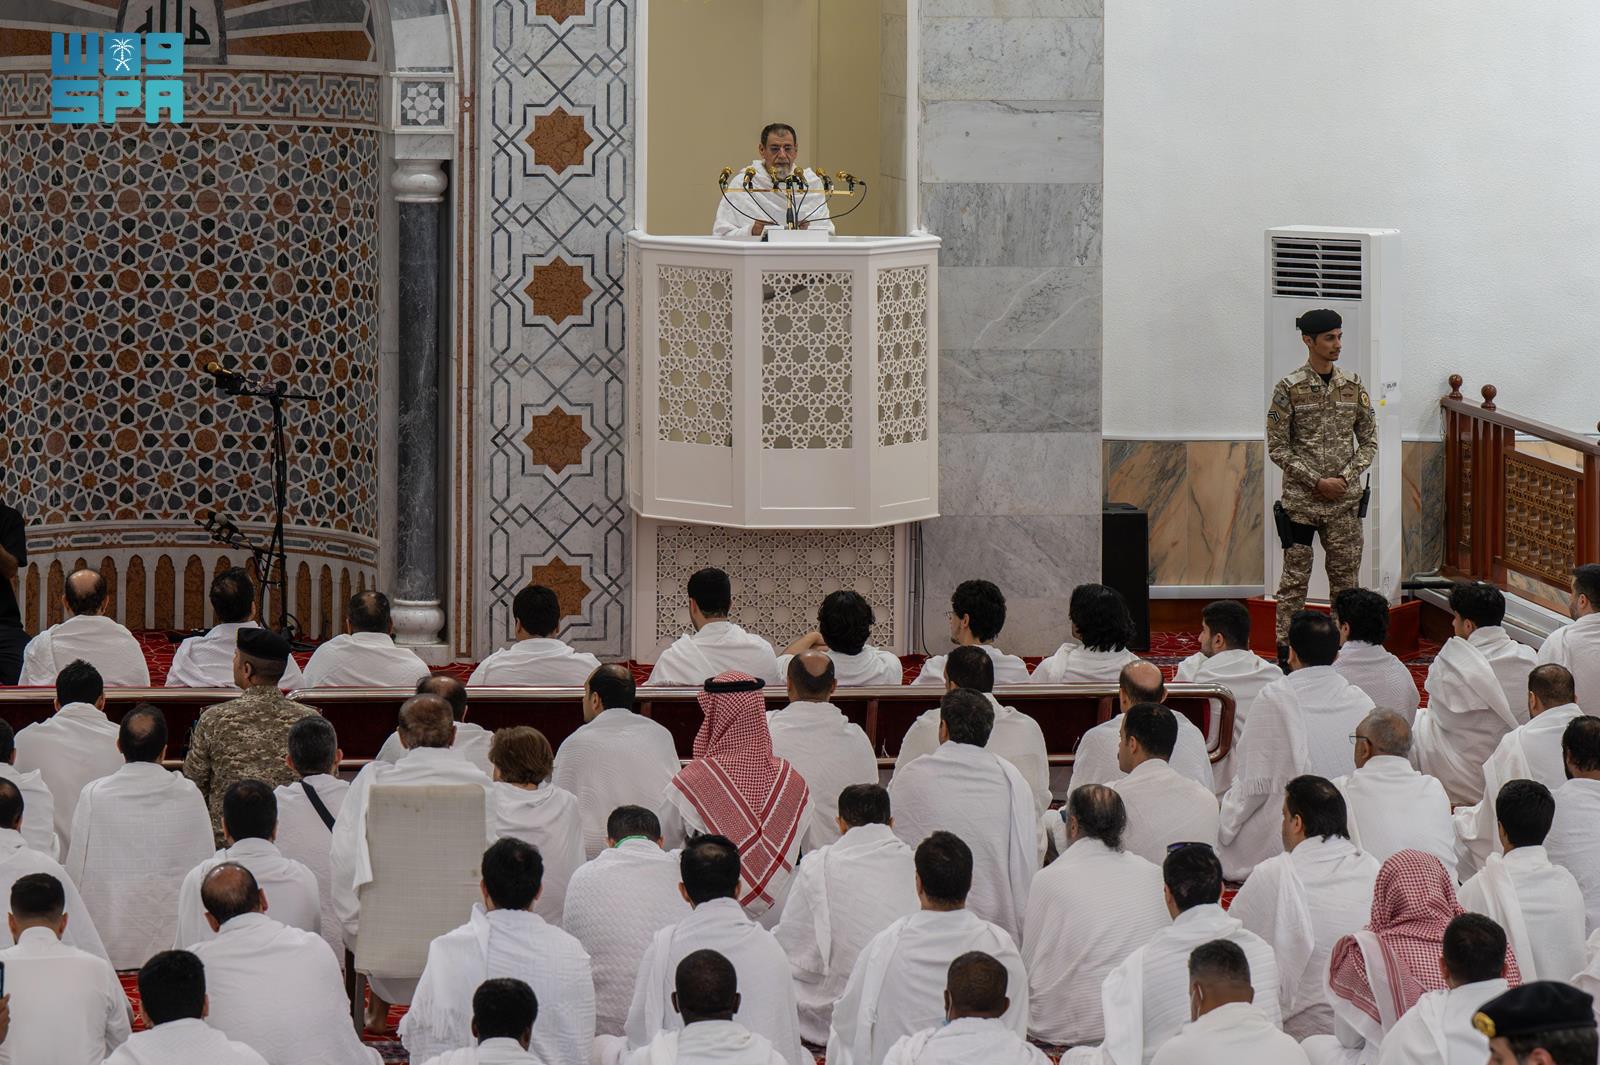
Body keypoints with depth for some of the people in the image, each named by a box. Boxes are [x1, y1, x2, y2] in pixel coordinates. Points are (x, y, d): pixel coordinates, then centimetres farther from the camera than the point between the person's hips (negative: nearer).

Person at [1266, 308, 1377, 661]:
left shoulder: (1353, 387, 5)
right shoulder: (1288, 389, -6)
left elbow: (1369, 441, 9)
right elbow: (1278, 448, -6)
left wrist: (1346, 477, -7)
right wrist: (1317, 481, -13)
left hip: (1345, 501, 3)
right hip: (1300, 500, -3)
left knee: (1345, 578, 6)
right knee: (1294, 579, 1)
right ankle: (1286, 653, 6)